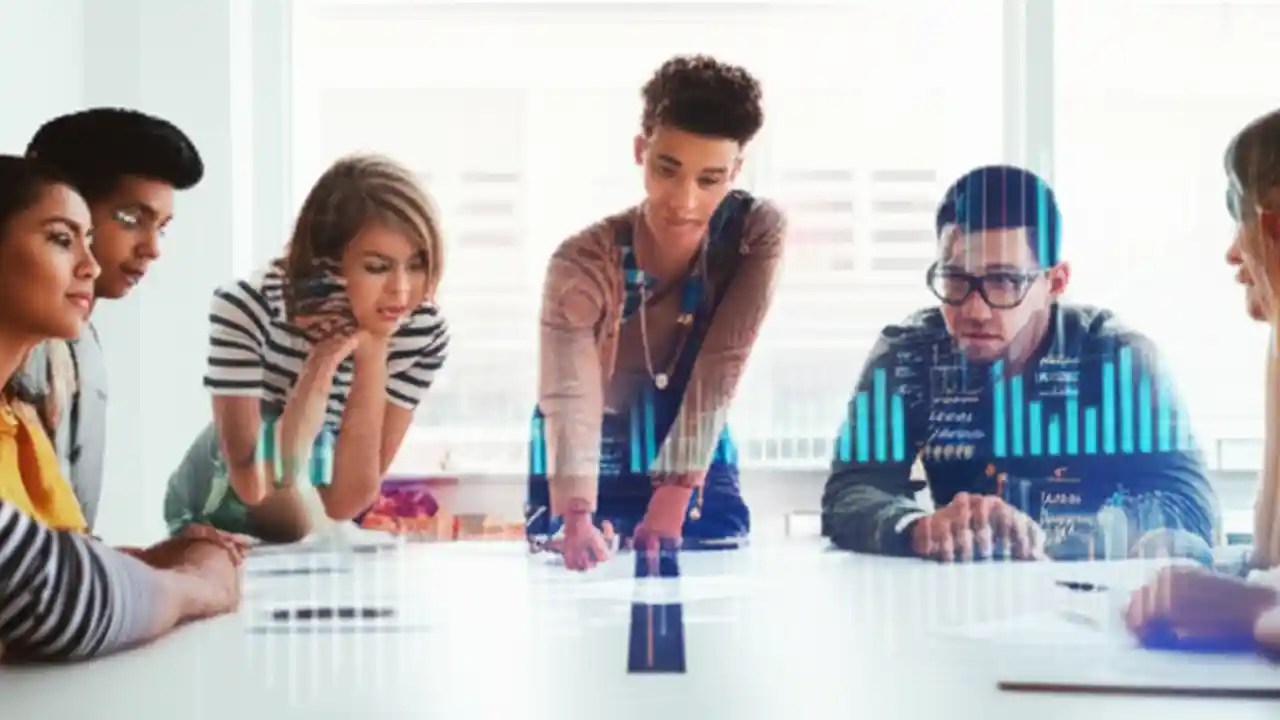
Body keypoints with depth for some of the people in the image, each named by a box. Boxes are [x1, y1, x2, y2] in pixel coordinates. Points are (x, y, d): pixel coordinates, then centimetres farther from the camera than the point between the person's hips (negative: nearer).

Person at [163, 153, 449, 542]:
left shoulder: (424, 332, -19)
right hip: (225, 518, -1)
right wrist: (322, 361, -35)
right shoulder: (247, 308, -25)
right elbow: (260, 492, -28)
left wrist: (372, 355, -29)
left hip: (329, 530, 2)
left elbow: (346, 502, -21)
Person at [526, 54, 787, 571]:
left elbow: (717, 376, -25)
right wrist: (576, 517, -57)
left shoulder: (756, 233, -22)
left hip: (696, 471, 2)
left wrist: (674, 497, -32)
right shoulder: (584, 262, -29)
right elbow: (570, 400, -41)